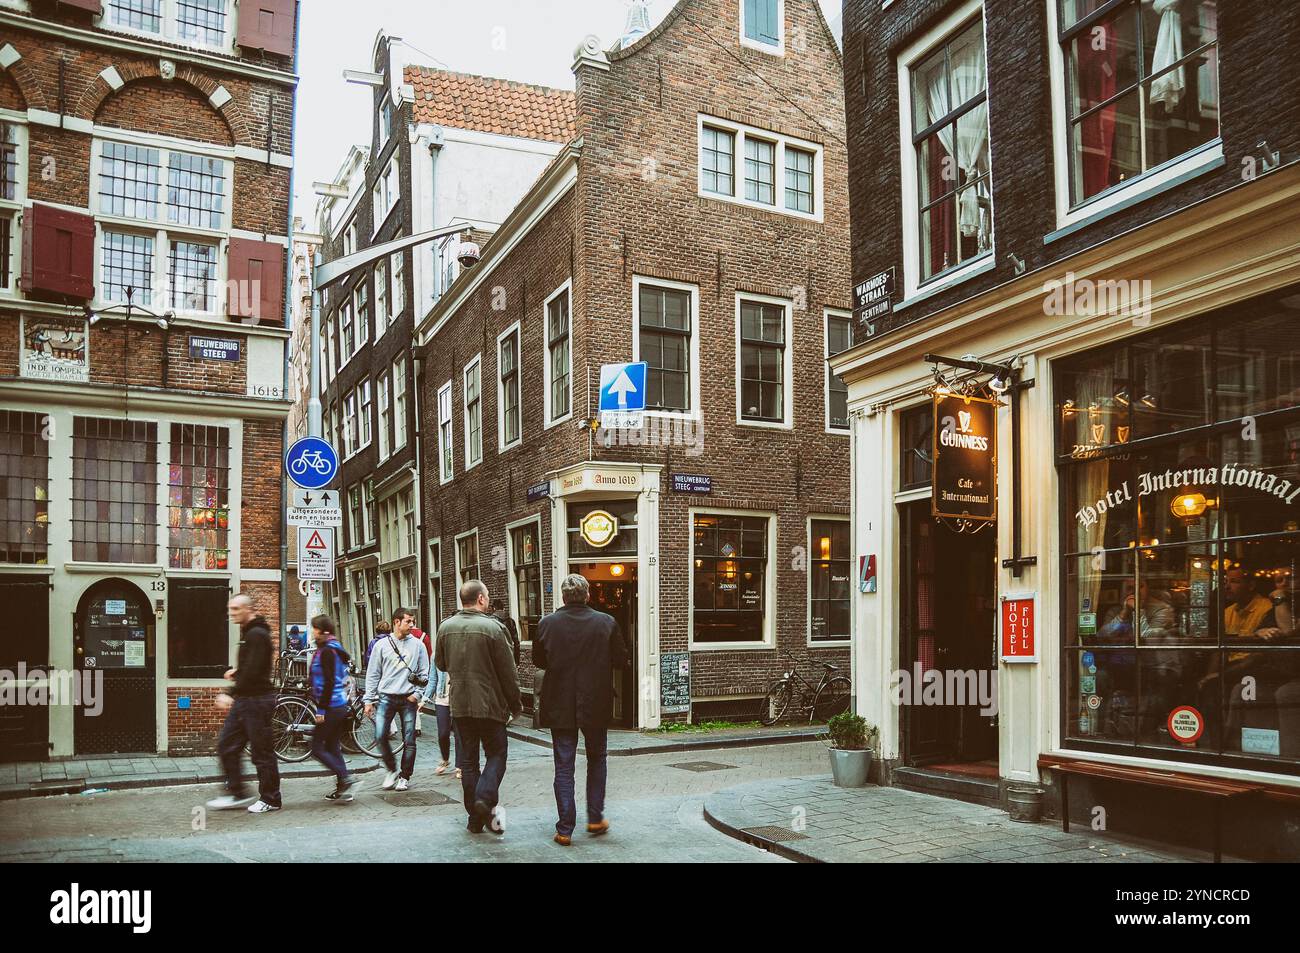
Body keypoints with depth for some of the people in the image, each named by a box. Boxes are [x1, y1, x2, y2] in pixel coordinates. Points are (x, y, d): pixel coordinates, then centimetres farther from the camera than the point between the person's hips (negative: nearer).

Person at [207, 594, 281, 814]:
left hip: (257, 699, -10)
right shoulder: (247, 633, 16)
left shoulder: (257, 635, -16)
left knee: (262, 752, -1)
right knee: (226, 746, 10)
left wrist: (230, 695, -23)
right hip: (243, 701, 10)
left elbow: (253, 672, -24)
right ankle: (236, 794, 18)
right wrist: (237, 672, 9)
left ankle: (270, 799, 9)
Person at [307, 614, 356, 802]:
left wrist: (321, 709, -19)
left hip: (331, 707, -10)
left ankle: (345, 779, -7)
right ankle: (342, 789, 14)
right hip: (341, 705, 10)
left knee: (317, 748, -2)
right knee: (333, 748, 13)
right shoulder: (335, 649, 15)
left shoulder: (326, 652, -15)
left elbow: (329, 682, -20)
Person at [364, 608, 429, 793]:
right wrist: (369, 700, 1)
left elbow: (424, 673, 7)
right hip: (386, 697, 0)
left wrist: (417, 694, -4)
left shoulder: (417, 645, 5)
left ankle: (405, 776, 16)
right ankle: (391, 770, 12)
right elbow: (373, 674, 6)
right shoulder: (382, 645, 3)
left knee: (409, 740, 2)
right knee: (381, 735, -9)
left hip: (409, 699, 0)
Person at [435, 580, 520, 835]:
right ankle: (486, 797, -11)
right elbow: (508, 673, -9)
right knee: (496, 753, 10)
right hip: (490, 705, -4)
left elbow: (440, 664, 16)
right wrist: (515, 705, 2)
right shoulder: (493, 628, -13)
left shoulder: (446, 627, 1)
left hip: (459, 706, 4)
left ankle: (475, 818, 15)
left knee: (468, 760, 12)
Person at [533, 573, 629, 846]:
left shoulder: (547, 623, -7)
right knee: (597, 758, 20)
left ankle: (565, 830, 7)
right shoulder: (606, 623, -8)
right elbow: (622, 660, -3)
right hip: (595, 705, 0)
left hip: (560, 707, 0)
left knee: (563, 767, 7)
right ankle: (595, 818, 21)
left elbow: (538, 660, 4)